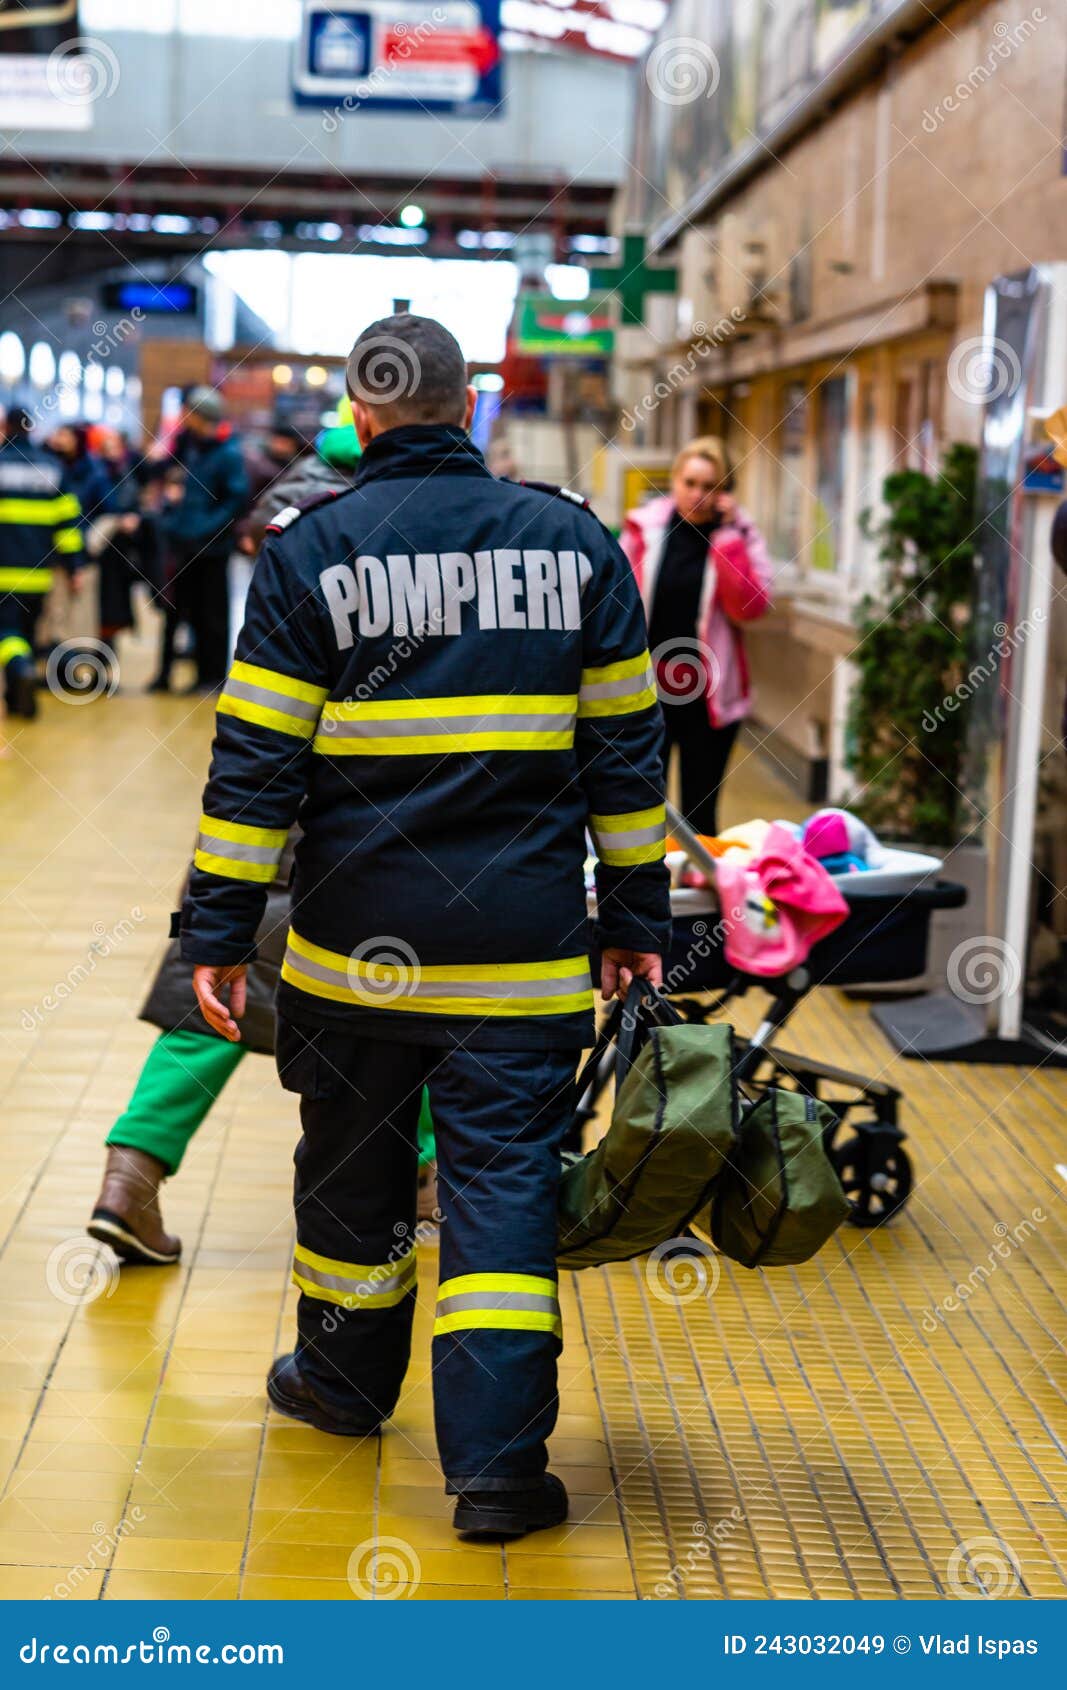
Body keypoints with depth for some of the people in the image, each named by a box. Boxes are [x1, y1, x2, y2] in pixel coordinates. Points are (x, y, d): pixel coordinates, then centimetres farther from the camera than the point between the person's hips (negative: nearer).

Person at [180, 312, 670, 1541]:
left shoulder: (310, 551, -3)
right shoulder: (575, 542, 3)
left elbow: (256, 760, -5)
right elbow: (626, 747, 5)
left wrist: (218, 930, 0)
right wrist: (636, 919, 11)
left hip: (355, 943, 0)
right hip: (525, 952, 0)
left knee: (352, 1165, 17)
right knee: (503, 1177, 3)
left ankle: (345, 1383, 37)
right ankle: (498, 1459, -1)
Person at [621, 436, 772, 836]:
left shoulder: (738, 534, 1)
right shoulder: (644, 526, 0)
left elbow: (750, 606, -14)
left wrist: (727, 534, -14)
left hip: (709, 695, 0)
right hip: (647, 690, 0)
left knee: (699, 811, 8)